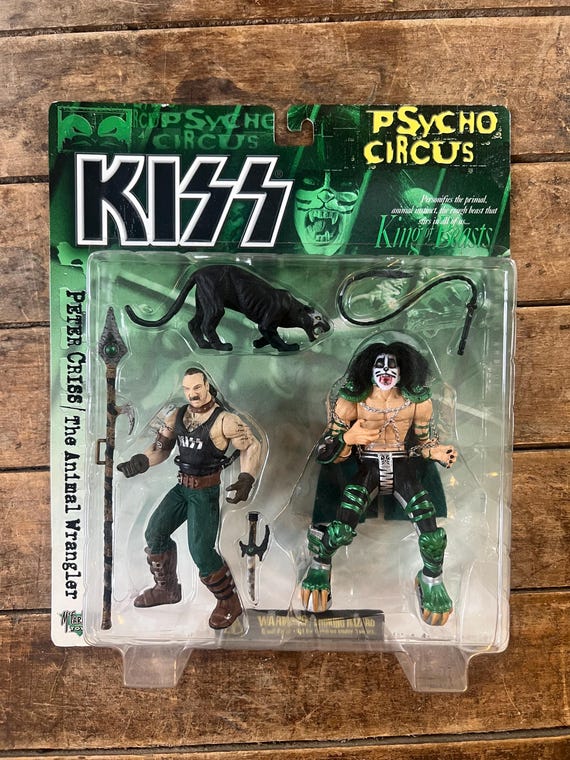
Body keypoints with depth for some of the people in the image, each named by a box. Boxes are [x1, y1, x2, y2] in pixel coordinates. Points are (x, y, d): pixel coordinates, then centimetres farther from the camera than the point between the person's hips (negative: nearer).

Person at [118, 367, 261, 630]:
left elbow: (251, 446, -17)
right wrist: (138, 463, -12)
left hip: (206, 492, -7)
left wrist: (245, 480, -29)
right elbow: (161, 447, 7)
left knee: (201, 552, -9)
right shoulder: (177, 416, 2)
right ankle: (167, 588, 32)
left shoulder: (223, 419, -17)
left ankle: (229, 601, 13)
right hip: (181, 487, 7)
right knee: (154, 535, 9)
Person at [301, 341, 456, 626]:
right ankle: (319, 563, 12)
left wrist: (436, 452, -15)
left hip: (403, 467, 1)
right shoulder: (352, 400, -11)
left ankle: (432, 579, 15)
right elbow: (327, 452, -4)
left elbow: (422, 441, 9)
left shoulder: (418, 400, -6)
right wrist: (348, 437, -27)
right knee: (342, 531, -26)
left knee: (432, 536, -22)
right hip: (367, 467, -1)